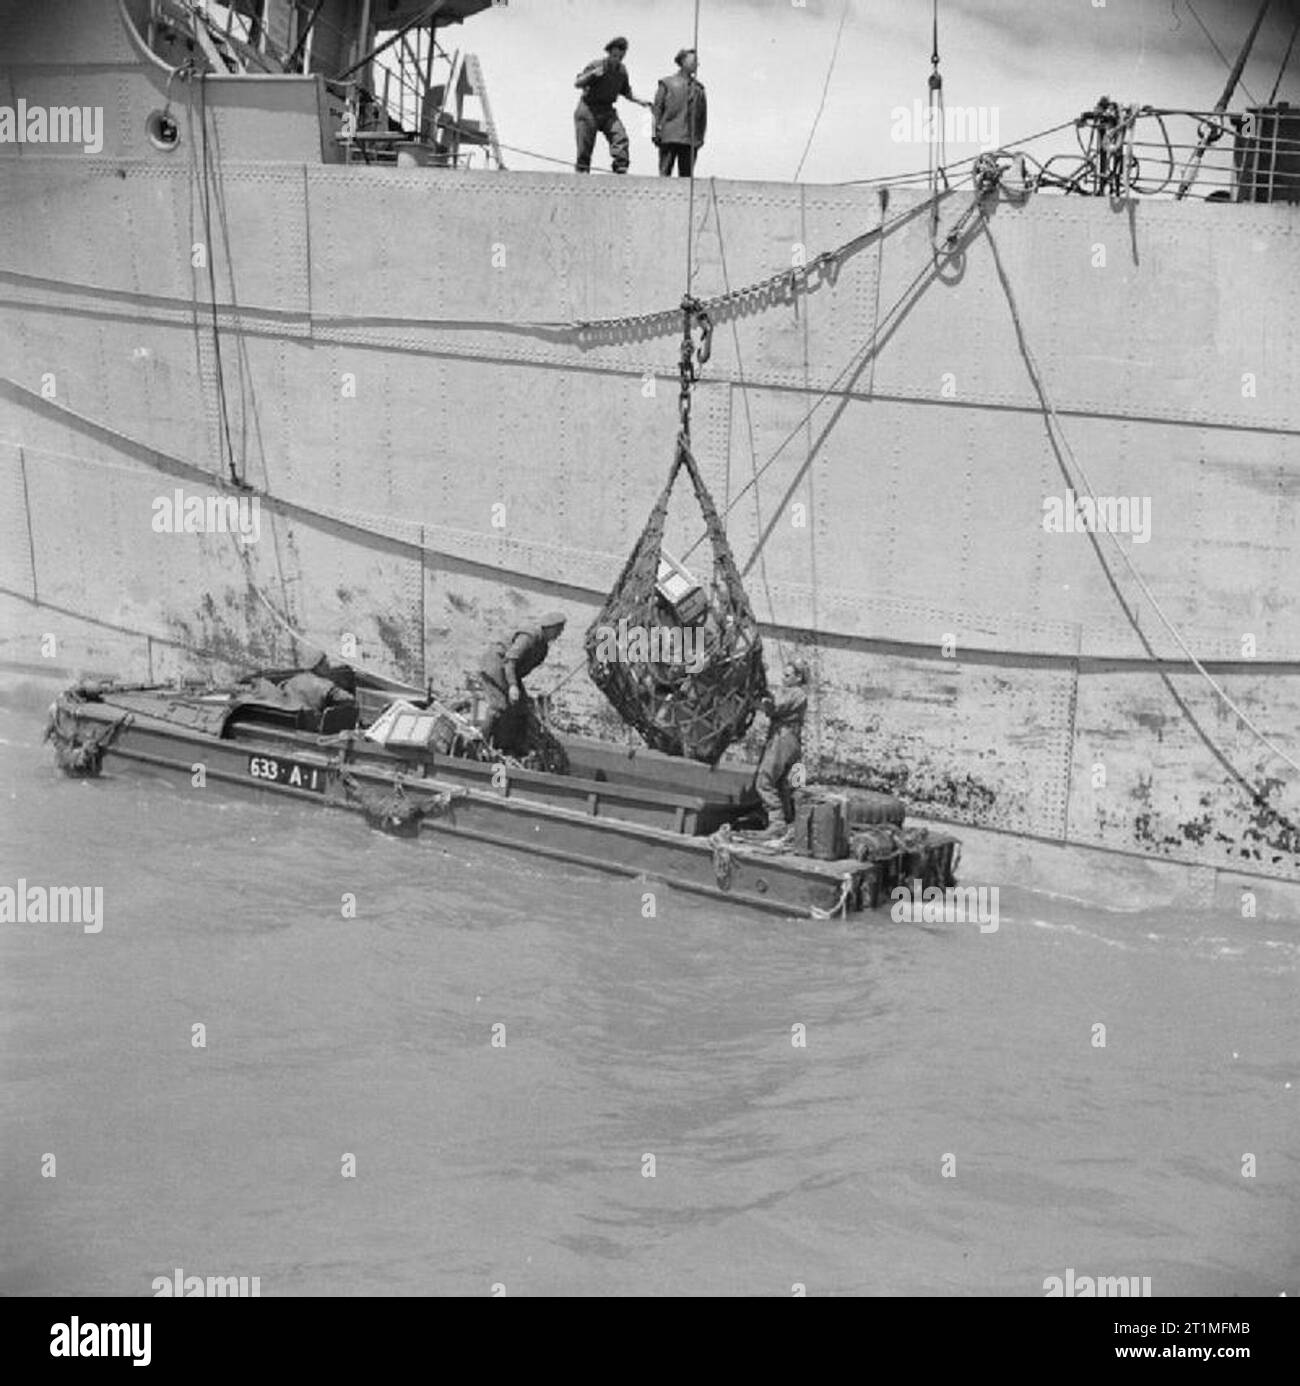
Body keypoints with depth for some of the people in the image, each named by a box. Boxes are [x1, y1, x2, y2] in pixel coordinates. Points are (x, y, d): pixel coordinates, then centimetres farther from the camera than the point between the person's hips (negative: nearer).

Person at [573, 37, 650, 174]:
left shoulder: (622, 71, 4)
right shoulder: (596, 65, -11)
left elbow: (626, 92, 19)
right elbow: (577, 84, -14)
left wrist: (638, 101, 4)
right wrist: (592, 74, -29)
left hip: (607, 111, 4)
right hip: (589, 108, -4)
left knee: (620, 137, -17)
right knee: (585, 144, -3)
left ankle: (621, 168, -19)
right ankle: (582, 172, 7)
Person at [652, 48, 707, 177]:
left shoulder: (698, 87, 15)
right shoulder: (667, 83, 7)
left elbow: (703, 114, 17)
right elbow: (657, 109, 4)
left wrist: (701, 136, 8)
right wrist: (657, 131, -4)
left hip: (691, 141, 3)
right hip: (669, 137, -3)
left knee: (687, 175, 1)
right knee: (665, 173, -7)